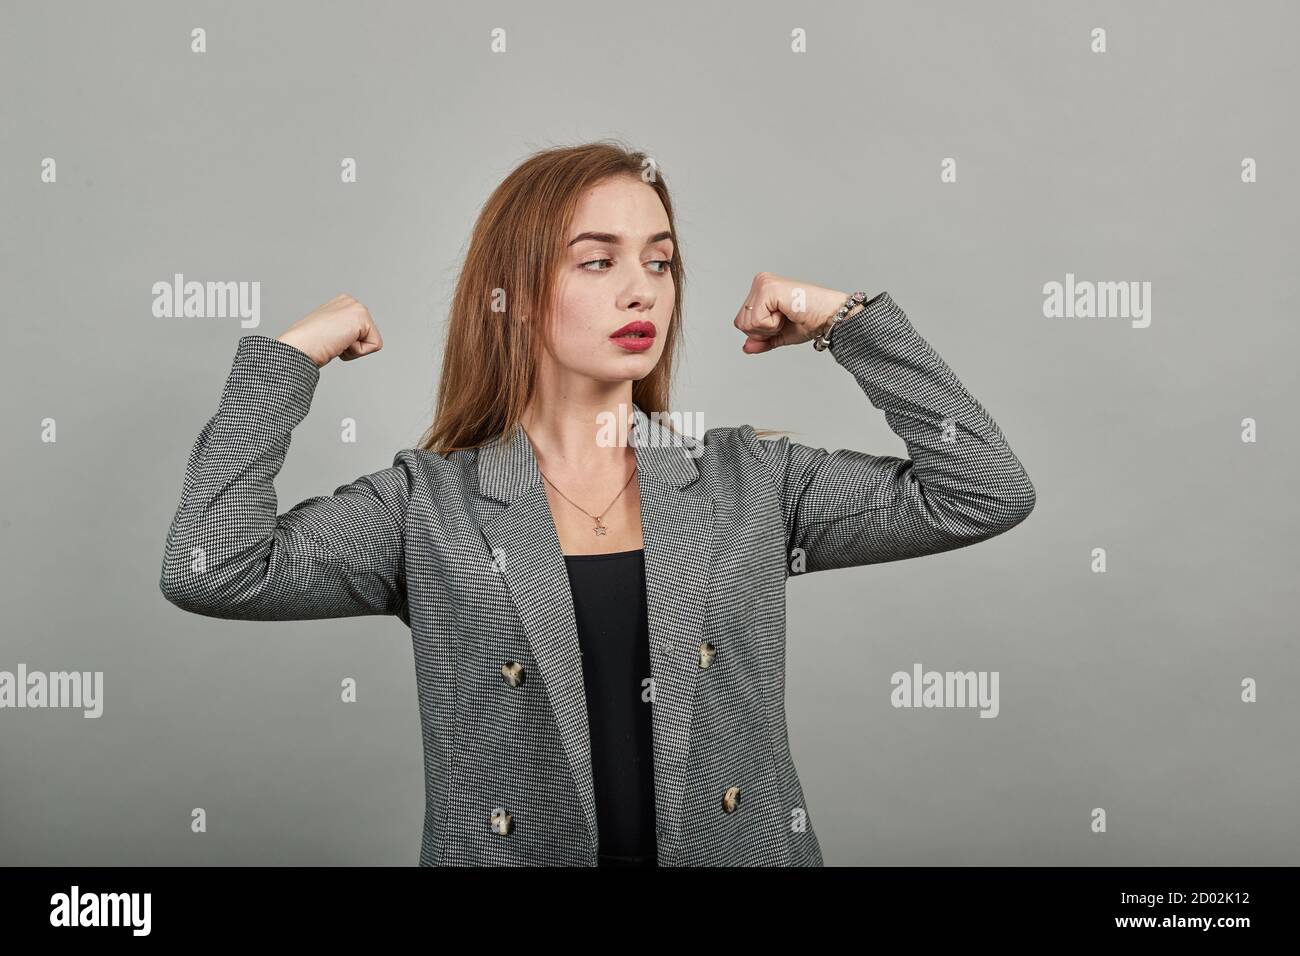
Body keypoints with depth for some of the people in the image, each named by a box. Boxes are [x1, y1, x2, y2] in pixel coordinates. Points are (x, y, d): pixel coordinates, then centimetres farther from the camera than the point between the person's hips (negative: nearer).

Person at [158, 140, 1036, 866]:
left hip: (738, 848, 2)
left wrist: (850, 321, -4)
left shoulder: (752, 482, -1)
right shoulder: (426, 507, -5)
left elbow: (985, 494, -3)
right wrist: (291, 355, -10)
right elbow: (213, 572, -16)